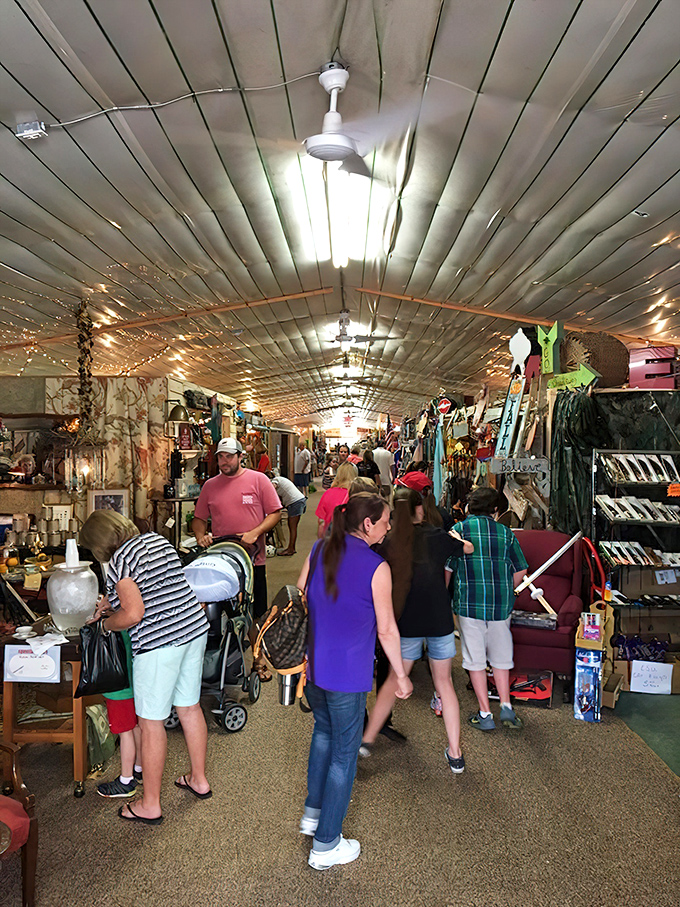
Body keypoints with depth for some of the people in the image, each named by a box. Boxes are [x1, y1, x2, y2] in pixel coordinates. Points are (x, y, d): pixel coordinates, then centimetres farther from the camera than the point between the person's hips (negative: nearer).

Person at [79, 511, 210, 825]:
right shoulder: (157, 539, 10)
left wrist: (106, 623, -1)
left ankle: (150, 805, 19)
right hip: (195, 628, 8)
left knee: (151, 722, 6)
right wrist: (116, 602, 25)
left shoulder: (119, 561, -14)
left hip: (159, 644, -8)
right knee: (190, 707, 21)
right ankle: (199, 779, 37)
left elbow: (133, 614, -20)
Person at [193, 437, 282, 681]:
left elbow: (275, 513, -2)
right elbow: (199, 518, 15)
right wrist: (201, 536, -5)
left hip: (253, 559, -2)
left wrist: (255, 533, -15)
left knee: (254, 614, 7)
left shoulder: (258, 480, 0)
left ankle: (259, 659, 25)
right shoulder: (210, 485, 9)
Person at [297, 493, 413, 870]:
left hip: (310, 665, 6)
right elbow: (386, 630, -11)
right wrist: (401, 675, 2)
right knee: (344, 754, 10)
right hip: (346, 674, -6)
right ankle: (325, 845, 22)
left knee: (323, 731, 28)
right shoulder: (376, 567, -17)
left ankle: (313, 812, 41)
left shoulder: (318, 552, -1)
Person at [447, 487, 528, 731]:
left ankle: (485, 715, 13)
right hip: (501, 605, 2)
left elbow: (447, 569, -3)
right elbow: (521, 570, 7)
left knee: (475, 659, 7)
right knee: (500, 656, 19)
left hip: (468, 604, -2)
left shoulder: (459, 530, -3)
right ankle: (506, 707, 18)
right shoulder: (505, 533, 3)